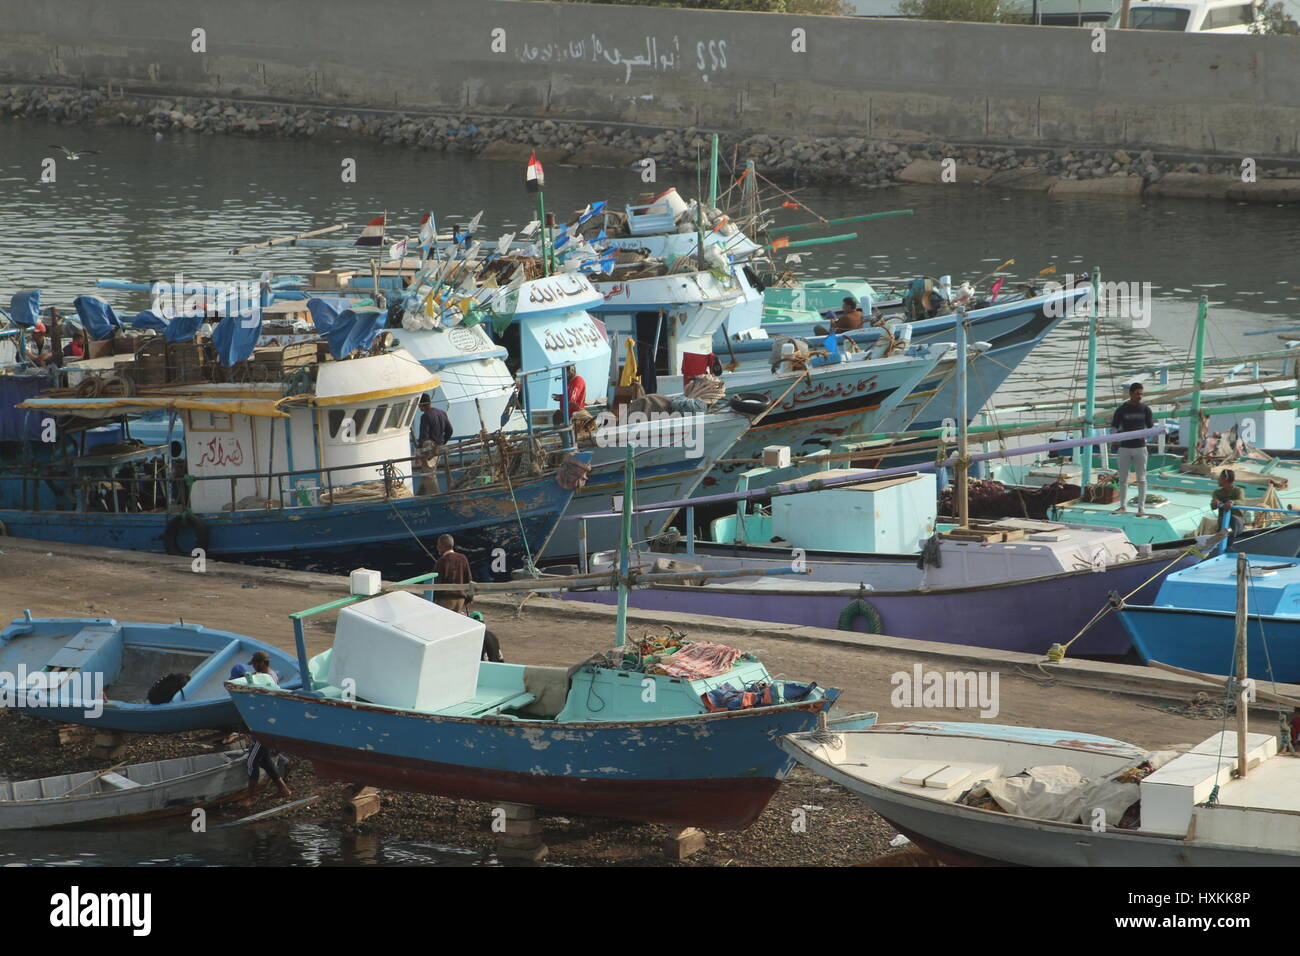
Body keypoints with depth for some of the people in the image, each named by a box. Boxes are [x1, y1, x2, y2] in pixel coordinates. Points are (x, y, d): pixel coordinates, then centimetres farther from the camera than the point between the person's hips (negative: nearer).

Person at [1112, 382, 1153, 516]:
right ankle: (1123, 506, 16)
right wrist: (1115, 432, -23)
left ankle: (1141, 507, 4)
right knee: (1123, 478, 6)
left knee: (1141, 479, 0)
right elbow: (1114, 427, 0)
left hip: (1140, 448, 0)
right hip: (1124, 448, 0)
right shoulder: (1121, 410, 1)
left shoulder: (1145, 409, 3)